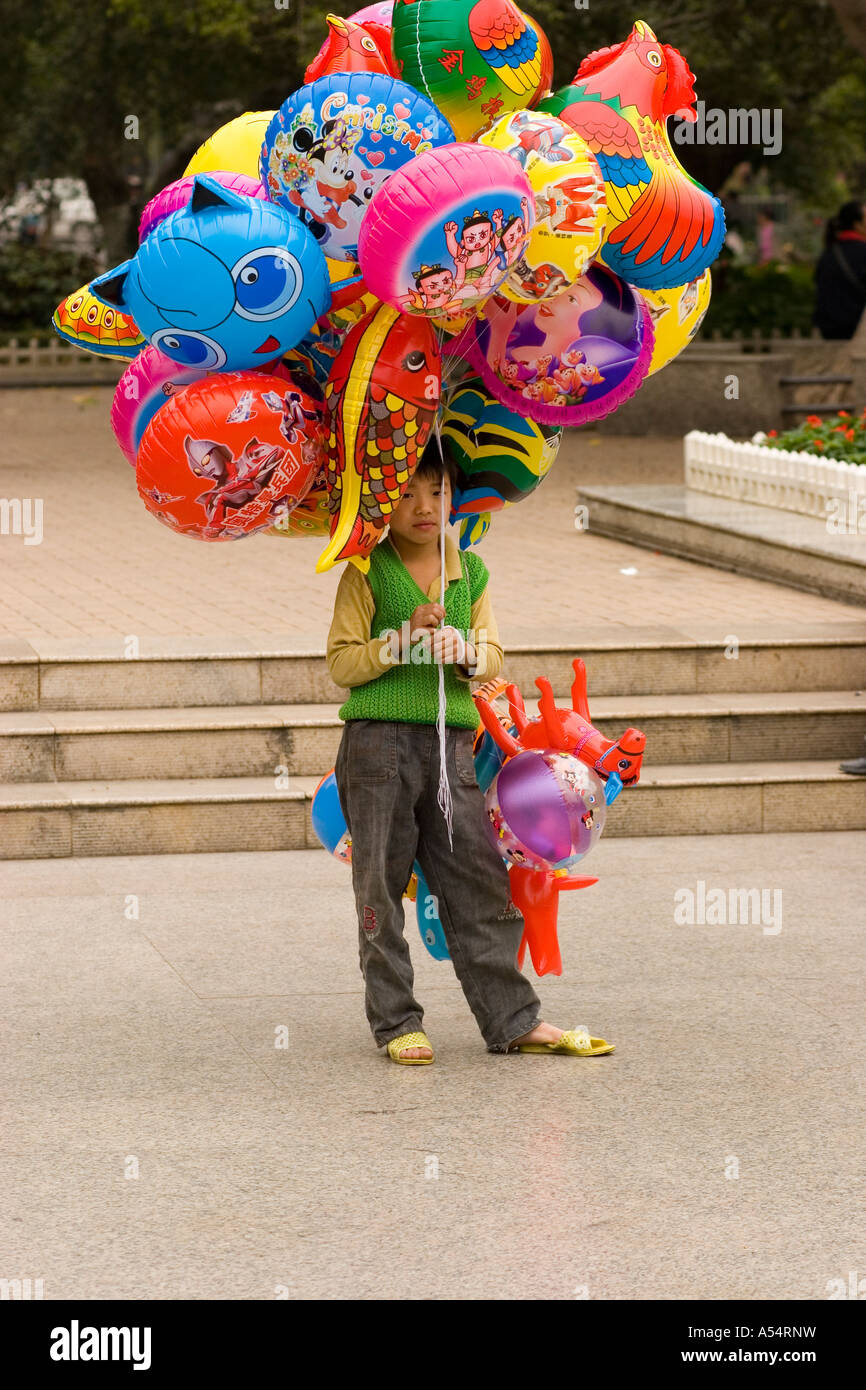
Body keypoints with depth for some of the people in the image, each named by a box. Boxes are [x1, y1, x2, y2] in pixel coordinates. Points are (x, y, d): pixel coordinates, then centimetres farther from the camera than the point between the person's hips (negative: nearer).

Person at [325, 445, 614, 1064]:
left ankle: (515, 1020, 5)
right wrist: (405, 639, -16)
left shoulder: (471, 572, 13)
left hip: (451, 745, 3)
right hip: (379, 741, -3)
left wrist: (465, 652, -14)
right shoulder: (365, 575, 1)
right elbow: (341, 664, -4)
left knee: (480, 880, 2)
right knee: (381, 886, 0)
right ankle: (396, 1024, 8)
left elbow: (493, 659, 8)